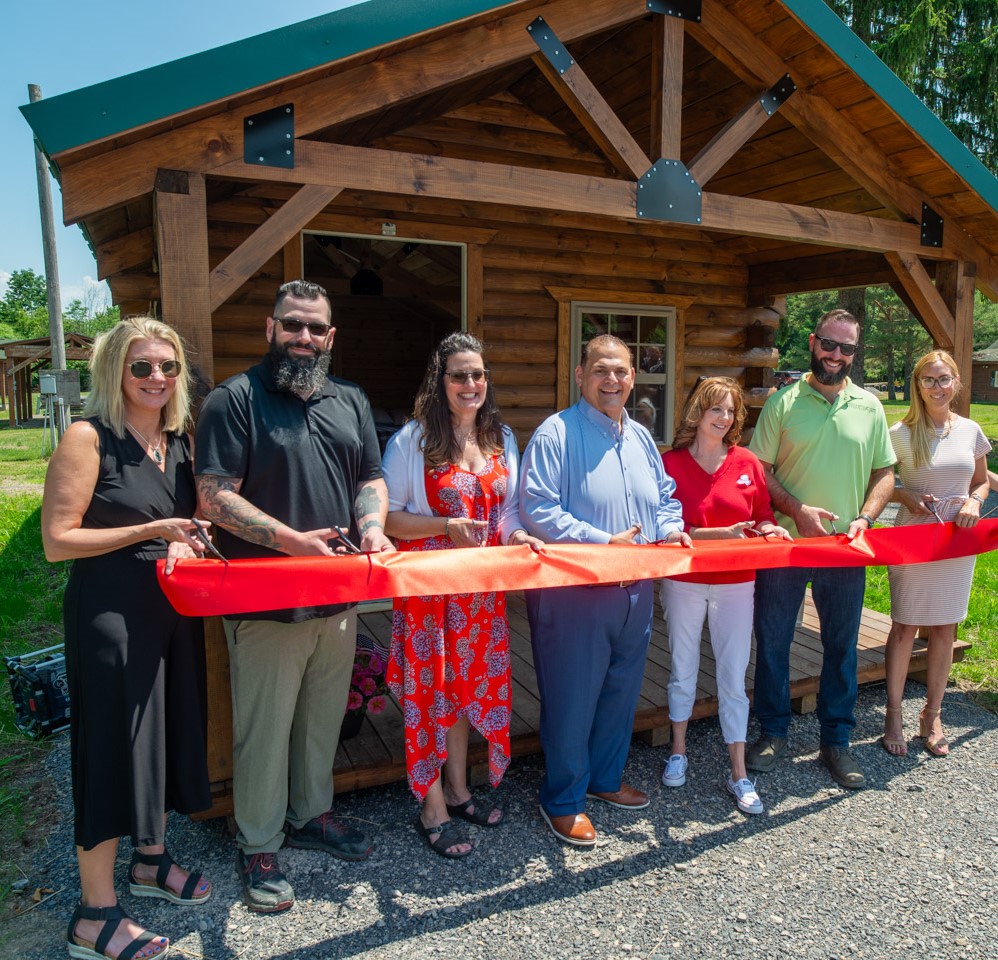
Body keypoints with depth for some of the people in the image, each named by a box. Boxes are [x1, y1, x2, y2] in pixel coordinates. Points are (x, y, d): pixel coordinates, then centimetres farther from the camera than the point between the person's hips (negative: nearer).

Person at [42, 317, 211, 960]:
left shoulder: (181, 439, 7)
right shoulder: (89, 438, -12)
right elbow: (58, 541, -15)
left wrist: (187, 538, 0)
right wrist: (152, 530, -18)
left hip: (173, 608, 7)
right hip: (110, 611, -7)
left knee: (167, 730, 17)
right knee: (114, 744, 2)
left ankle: (151, 859, 39)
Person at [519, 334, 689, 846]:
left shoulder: (640, 437, 14)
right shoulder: (556, 432, -11)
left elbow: (664, 497, 22)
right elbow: (537, 508, -19)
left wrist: (671, 528, 0)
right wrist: (604, 542, -22)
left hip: (634, 591, 8)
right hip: (573, 592, -7)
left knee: (621, 690, 20)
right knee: (572, 699, 4)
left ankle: (605, 778, 40)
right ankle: (563, 800, 23)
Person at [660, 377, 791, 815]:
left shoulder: (747, 463, 1)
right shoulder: (670, 462, -7)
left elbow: (763, 516, 10)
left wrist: (770, 529, -12)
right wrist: (720, 533, -20)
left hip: (735, 583, 2)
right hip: (684, 581, -1)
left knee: (733, 677, 6)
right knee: (683, 669, 14)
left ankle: (739, 775, 18)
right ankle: (678, 752, 34)